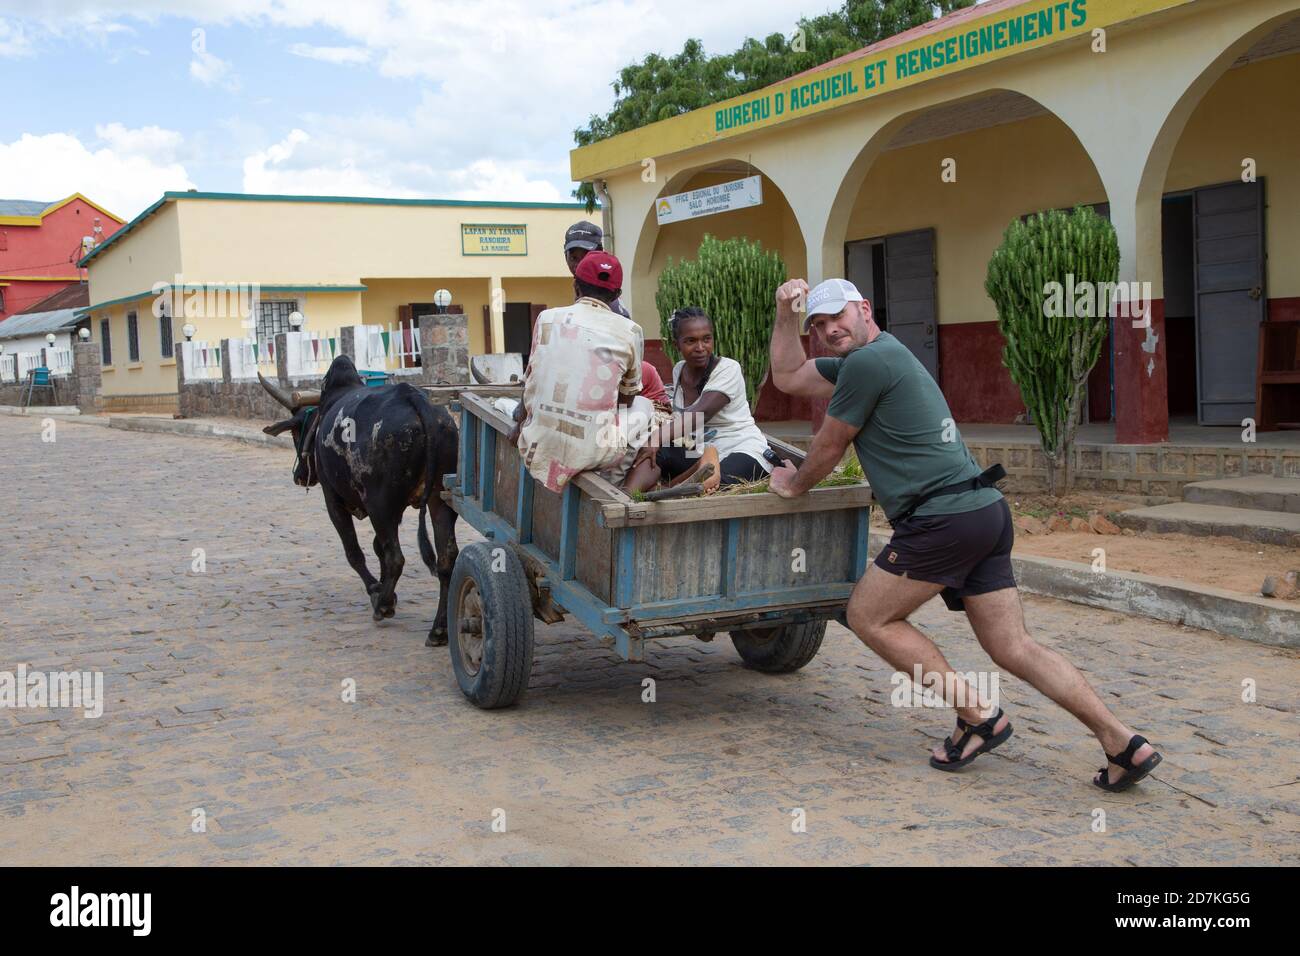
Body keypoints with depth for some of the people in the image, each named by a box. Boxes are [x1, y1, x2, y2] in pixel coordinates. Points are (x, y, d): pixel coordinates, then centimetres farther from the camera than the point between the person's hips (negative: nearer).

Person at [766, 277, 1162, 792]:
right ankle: (1122, 742, 0)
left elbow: (830, 445, 2)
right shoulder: (870, 358, 23)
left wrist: (793, 483, 19)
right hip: (987, 513, 10)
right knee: (1013, 647, 7)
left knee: (868, 616, 4)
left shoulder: (867, 362, -7)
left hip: (945, 515, -10)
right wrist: (786, 314, 21)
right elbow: (788, 377, 30)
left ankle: (978, 716, 2)